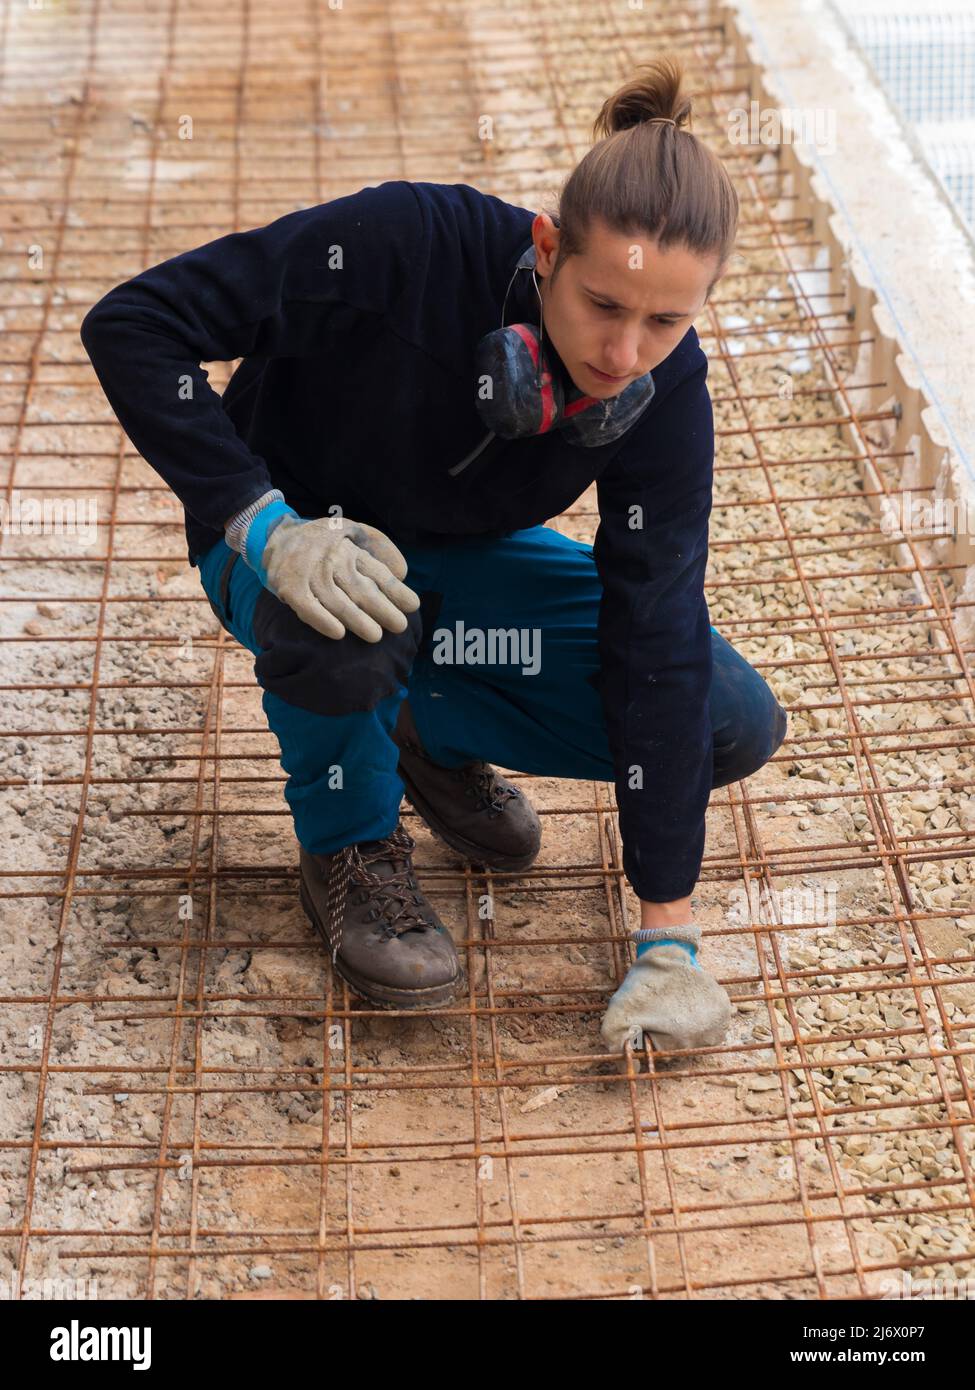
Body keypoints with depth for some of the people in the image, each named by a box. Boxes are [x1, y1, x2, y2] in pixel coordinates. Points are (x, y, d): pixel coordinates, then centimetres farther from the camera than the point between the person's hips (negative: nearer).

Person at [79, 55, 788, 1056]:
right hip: (299, 546, -3)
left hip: (467, 559, 4)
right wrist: (264, 523, -41)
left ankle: (435, 733, 11)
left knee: (737, 728, -11)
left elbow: (655, 646, -21)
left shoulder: (666, 394, -23)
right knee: (346, 631, -41)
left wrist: (669, 940, -22)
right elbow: (132, 323, -30)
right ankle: (349, 842, -7)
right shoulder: (406, 246, -34)